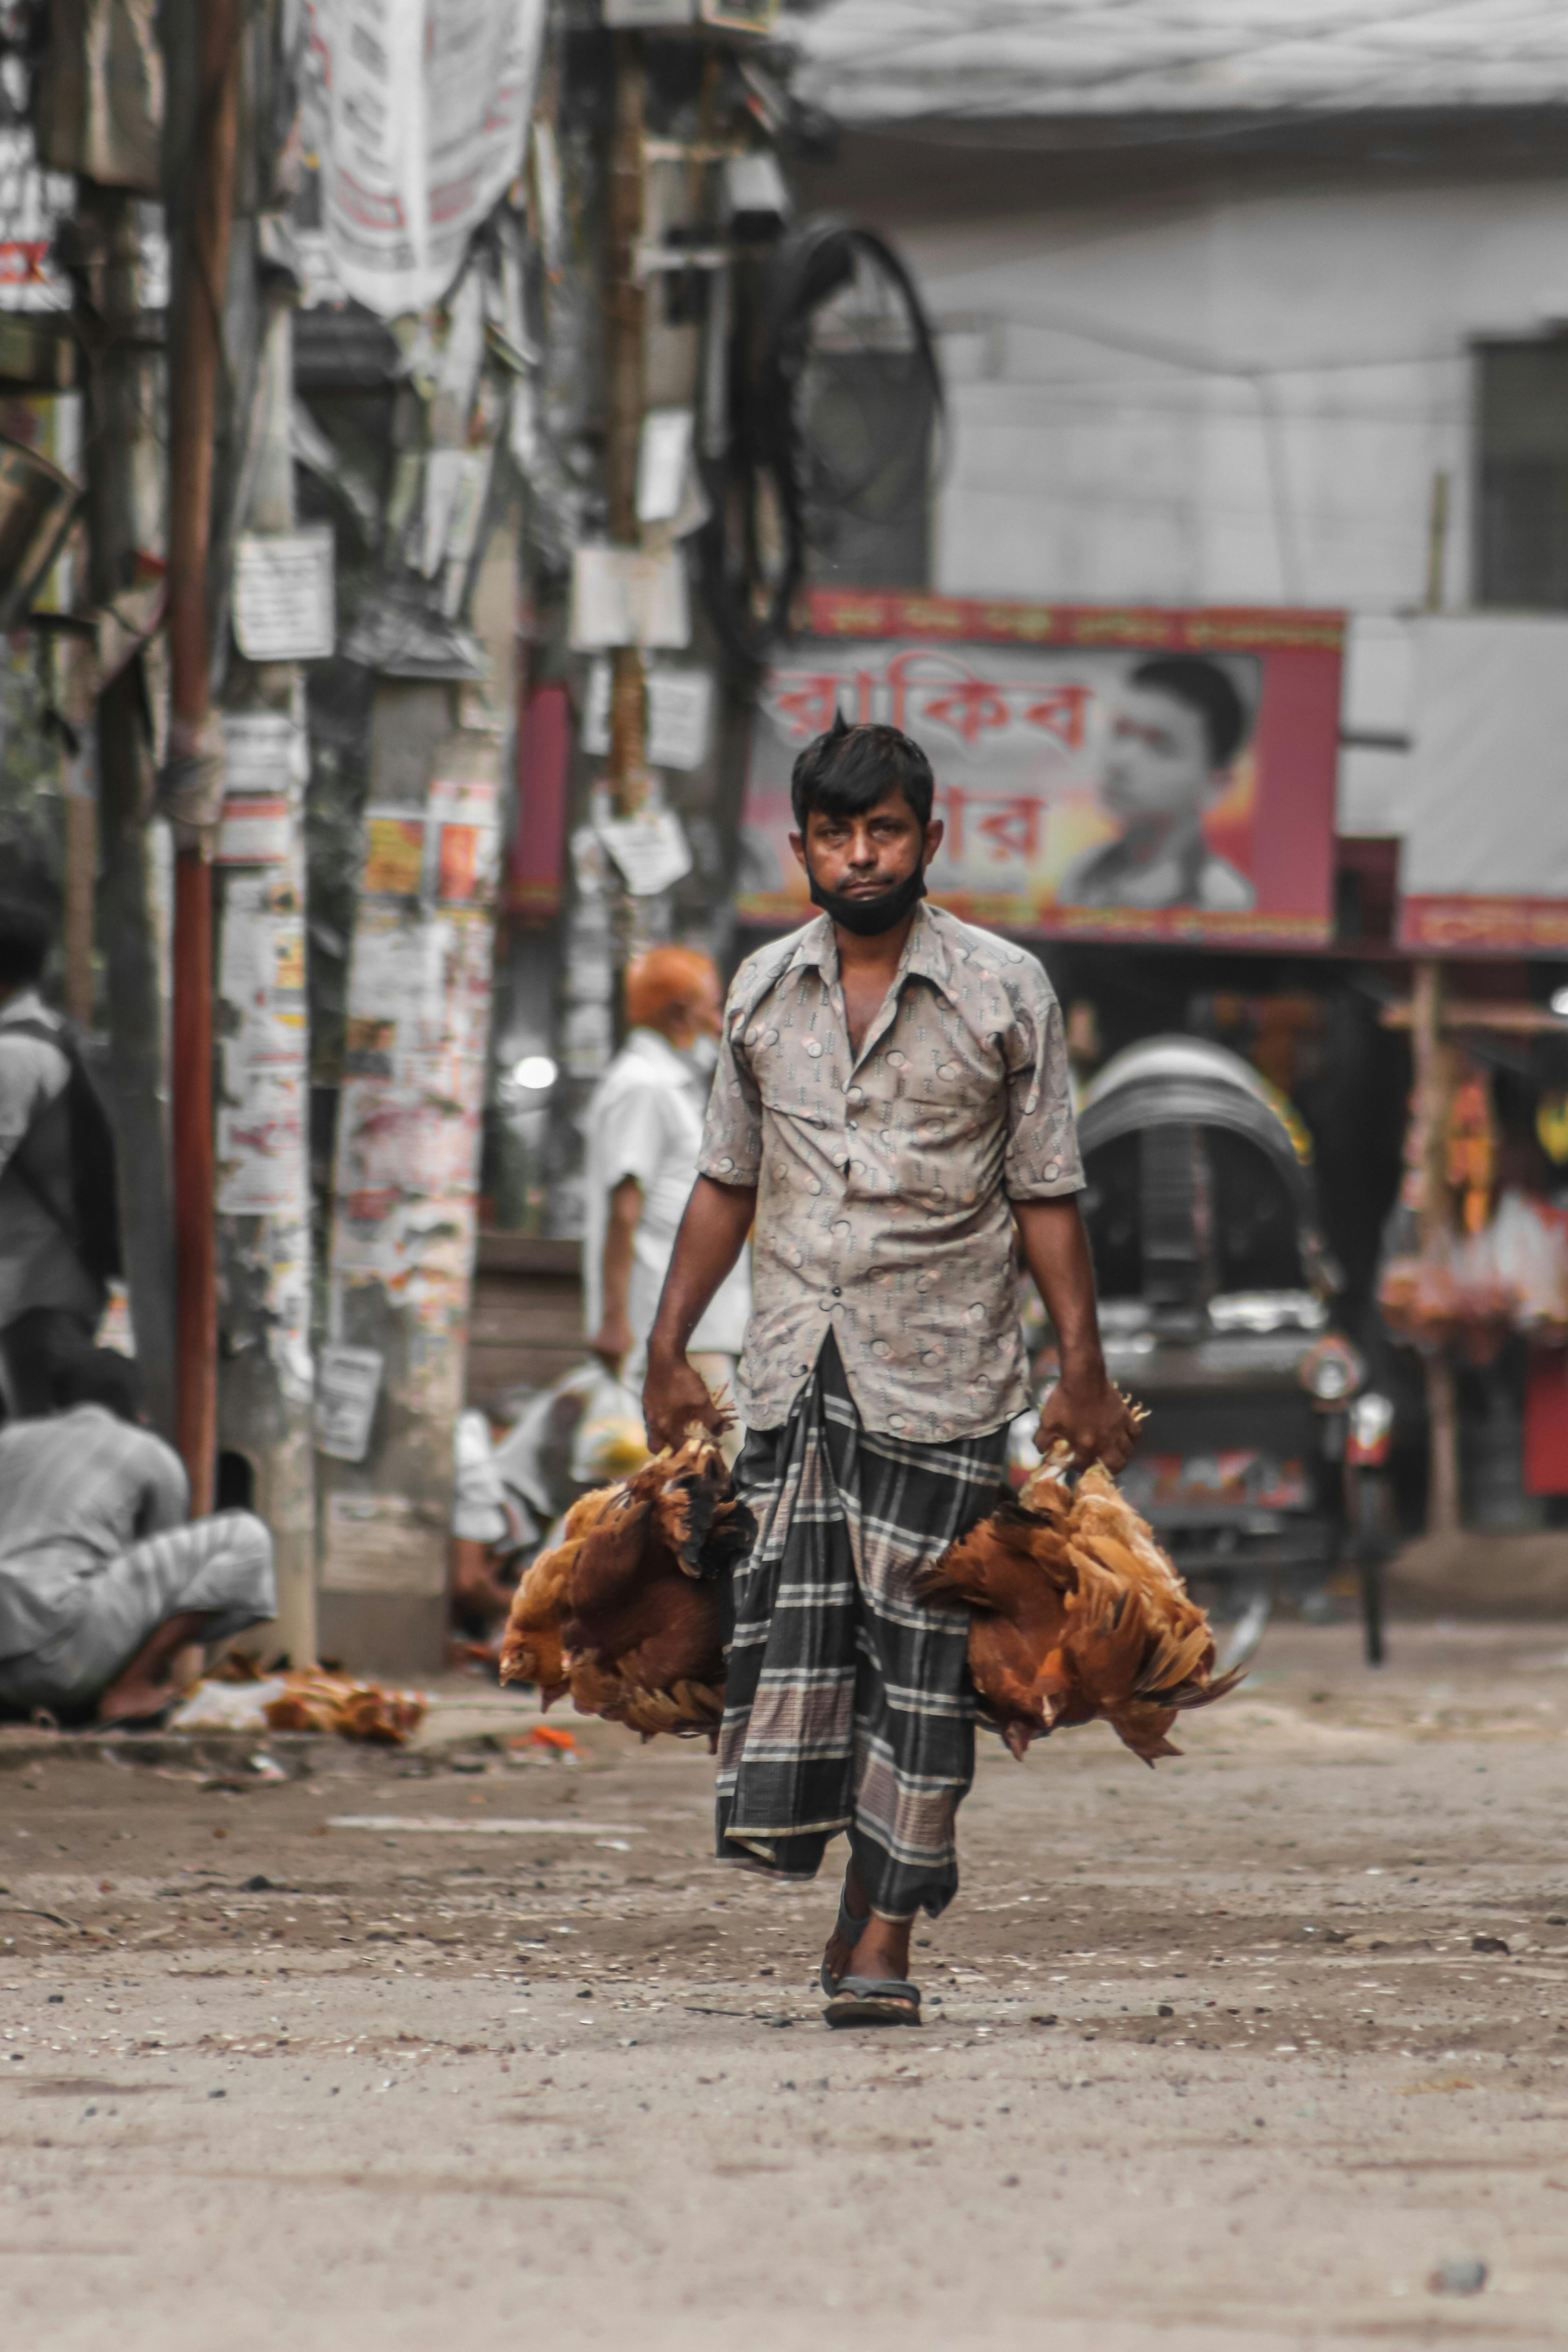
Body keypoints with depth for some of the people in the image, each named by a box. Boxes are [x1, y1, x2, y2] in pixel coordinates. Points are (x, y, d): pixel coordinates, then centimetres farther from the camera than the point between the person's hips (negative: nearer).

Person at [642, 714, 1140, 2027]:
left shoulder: (1004, 993, 1)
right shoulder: (763, 992, 10)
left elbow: (1046, 1196, 2)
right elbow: (729, 1181, 18)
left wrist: (1084, 1375, -2)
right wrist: (669, 1350, 16)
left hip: (939, 1372, -3)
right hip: (797, 1364, 3)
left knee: (916, 1640, -3)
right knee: (790, 1613, -9)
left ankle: (883, 1937, -1)